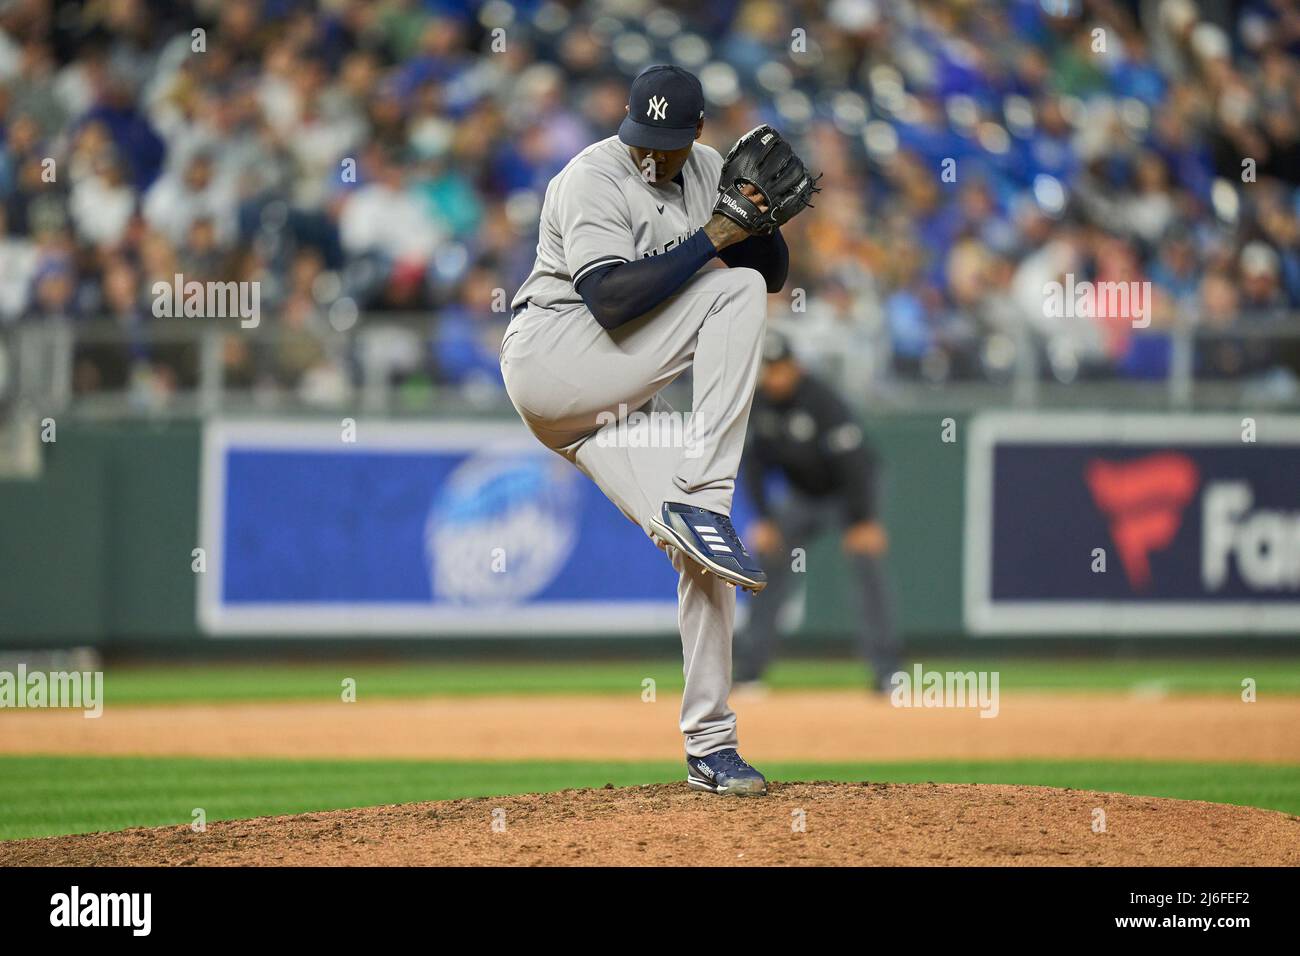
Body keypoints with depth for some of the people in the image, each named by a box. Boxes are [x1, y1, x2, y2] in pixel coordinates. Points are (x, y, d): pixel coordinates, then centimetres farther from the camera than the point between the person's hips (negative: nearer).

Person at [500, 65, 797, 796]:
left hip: (621, 400, 8)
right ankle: (700, 503, -27)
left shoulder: (707, 171, 11)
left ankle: (710, 747, 3)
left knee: (704, 552, -3)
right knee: (736, 292, -21)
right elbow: (611, 297, -25)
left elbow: (775, 274, 10)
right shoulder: (593, 179, -12)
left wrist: (758, 218, -11)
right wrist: (710, 240, -26)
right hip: (553, 359, -8)